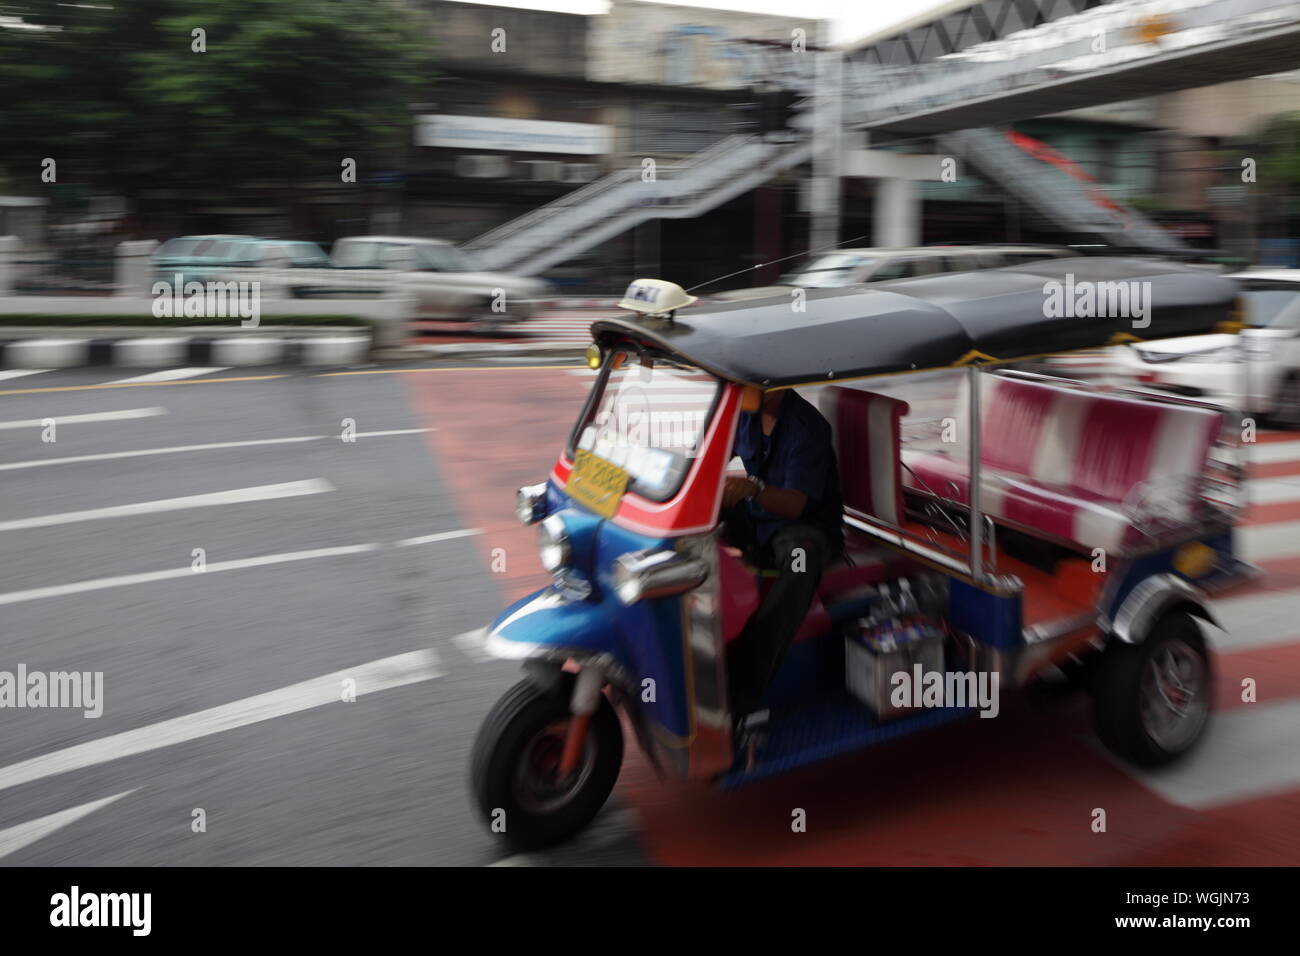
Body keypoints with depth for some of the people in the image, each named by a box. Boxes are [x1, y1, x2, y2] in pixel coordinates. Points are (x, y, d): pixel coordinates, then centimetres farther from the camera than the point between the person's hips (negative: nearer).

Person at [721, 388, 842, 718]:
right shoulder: (743, 413, 1)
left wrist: (754, 487, -48)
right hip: (754, 519, 7)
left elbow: (795, 505, -26)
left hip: (805, 523, -7)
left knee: (803, 554, -41)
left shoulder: (808, 427, -18)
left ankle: (742, 693, -50)